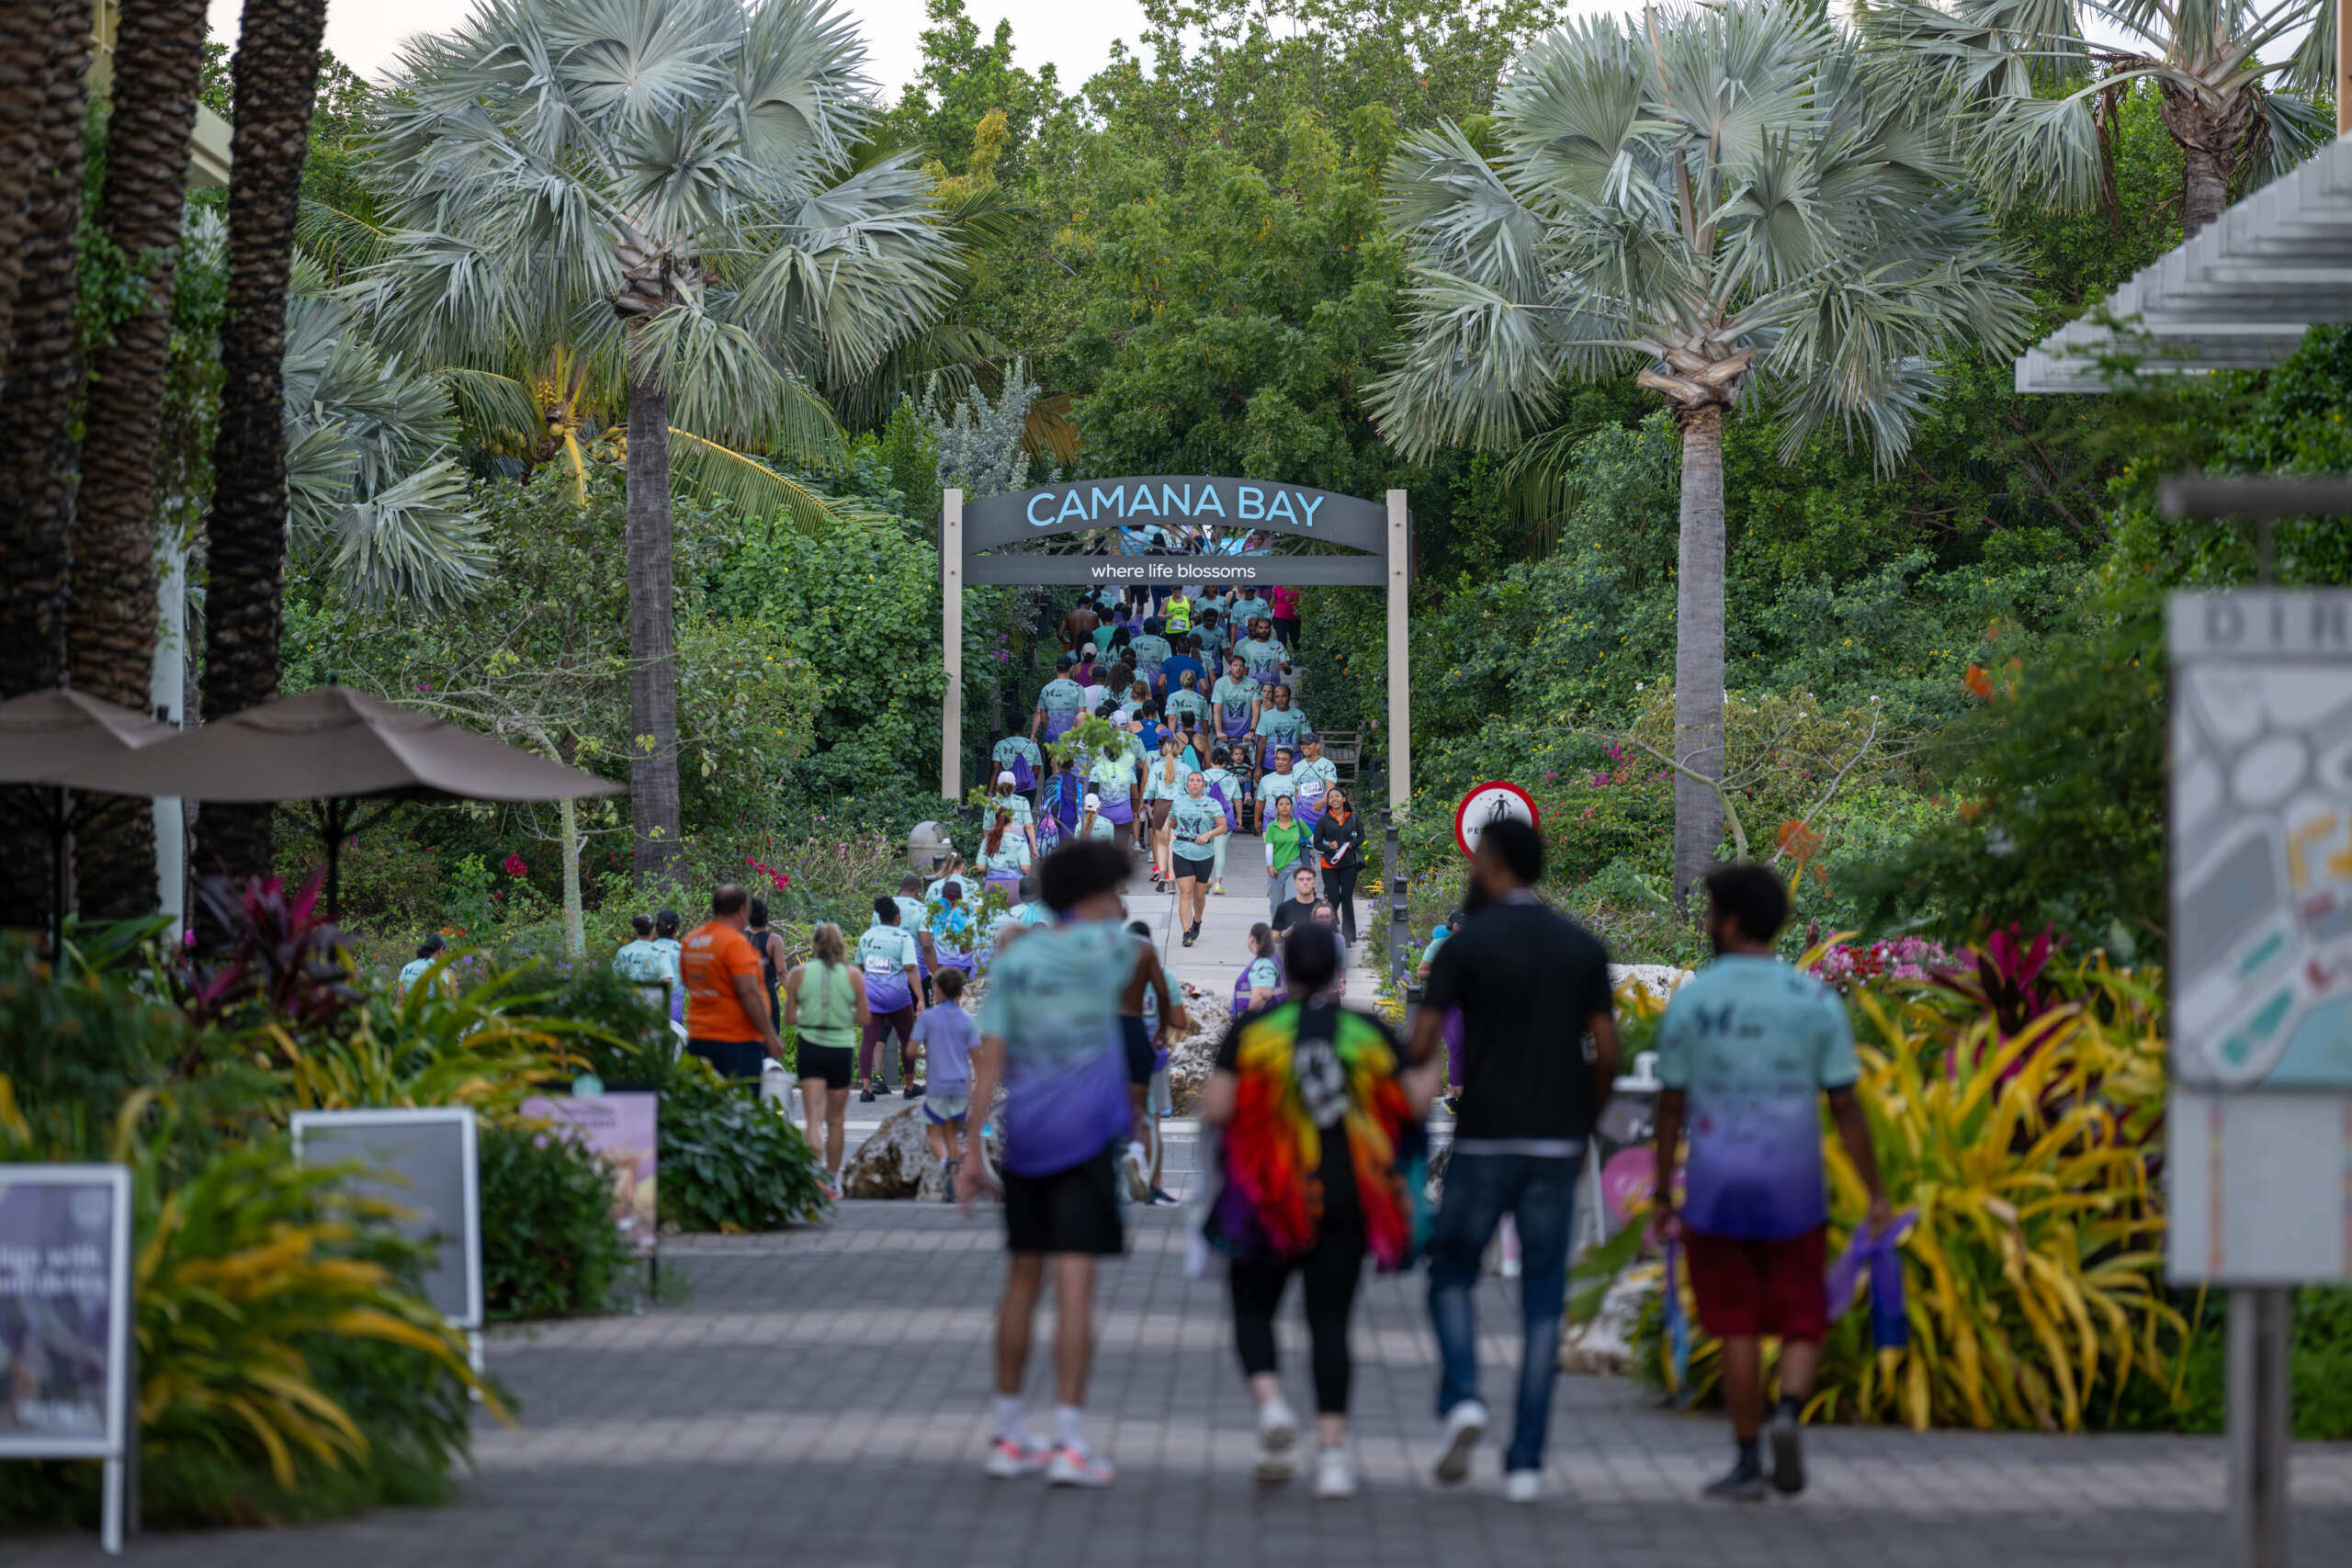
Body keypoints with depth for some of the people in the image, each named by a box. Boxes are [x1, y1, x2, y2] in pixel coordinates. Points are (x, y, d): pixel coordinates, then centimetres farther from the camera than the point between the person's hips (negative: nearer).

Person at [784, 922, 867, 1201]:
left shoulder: (799, 974, -2)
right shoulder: (853, 976, -1)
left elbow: (789, 1018, 0)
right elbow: (864, 1019, 1)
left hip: (810, 1048, -1)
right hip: (842, 1049, 1)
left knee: (814, 1117, -7)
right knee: (835, 1120, 15)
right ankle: (833, 1180, 24)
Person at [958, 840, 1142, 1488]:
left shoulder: (1014, 961, 4)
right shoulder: (1107, 944, -5)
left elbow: (989, 1063, 0)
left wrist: (973, 1152, 2)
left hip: (1023, 1136, 4)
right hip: (1085, 1138, -4)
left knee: (1024, 1276, 15)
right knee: (1075, 1282, -7)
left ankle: (1007, 1433, 20)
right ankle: (1068, 1442, -12)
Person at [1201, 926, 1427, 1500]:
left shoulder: (1252, 1030, -4)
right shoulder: (1370, 1033, 1)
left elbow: (1215, 1110, -10)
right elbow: (1411, 1108, 0)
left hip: (1273, 1197, -2)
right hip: (1349, 1195, 2)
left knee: (1252, 1308, 12)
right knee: (1330, 1322, 6)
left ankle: (1270, 1403, -16)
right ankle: (1333, 1450, -5)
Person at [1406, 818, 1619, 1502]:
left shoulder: (1465, 945, -6)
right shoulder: (1583, 948, 5)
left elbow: (1421, 1045, -11)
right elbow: (1605, 1053, 1)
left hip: (1483, 1143, -2)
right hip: (1555, 1147, 2)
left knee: (1451, 1277, 16)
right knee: (1542, 1303, 6)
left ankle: (1462, 1399, -10)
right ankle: (1525, 1462, 0)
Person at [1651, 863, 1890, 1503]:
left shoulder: (1689, 1002, -5)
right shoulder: (1816, 1002, -4)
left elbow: (1671, 1107, -1)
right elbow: (1846, 1107, -4)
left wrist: (1663, 1197, 7)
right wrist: (1876, 1196, 2)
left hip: (1716, 1191, 0)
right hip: (1794, 1192, 0)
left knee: (1738, 1328, 8)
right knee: (1802, 1326, 11)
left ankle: (1748, 1462, 8)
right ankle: (1787, 1415, -16)